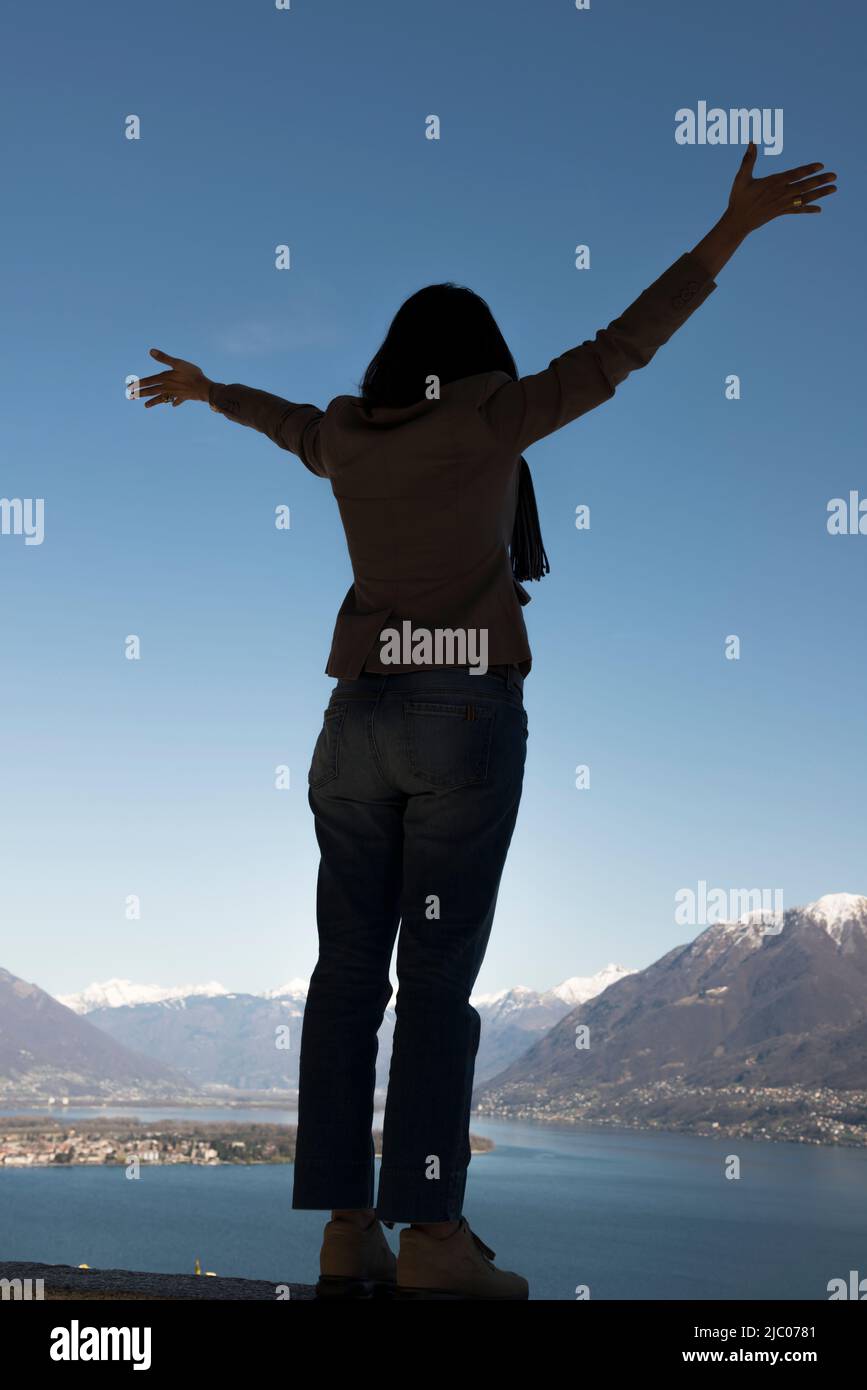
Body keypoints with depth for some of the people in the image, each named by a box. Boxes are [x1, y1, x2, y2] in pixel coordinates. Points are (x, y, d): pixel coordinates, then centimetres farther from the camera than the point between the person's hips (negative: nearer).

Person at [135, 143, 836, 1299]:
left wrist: (202, 389, 55)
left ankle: (346, 1231, 1)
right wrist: (736, 226, 4)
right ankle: (430, 1239, -8)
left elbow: (278, 416, 33)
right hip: (466, 715, -4)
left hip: (358, 715, 5)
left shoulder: (344, 434, 12)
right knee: (437, 973, -7)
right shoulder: (489, 416, -2)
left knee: (347, 968, 3)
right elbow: (622, 347, -2)